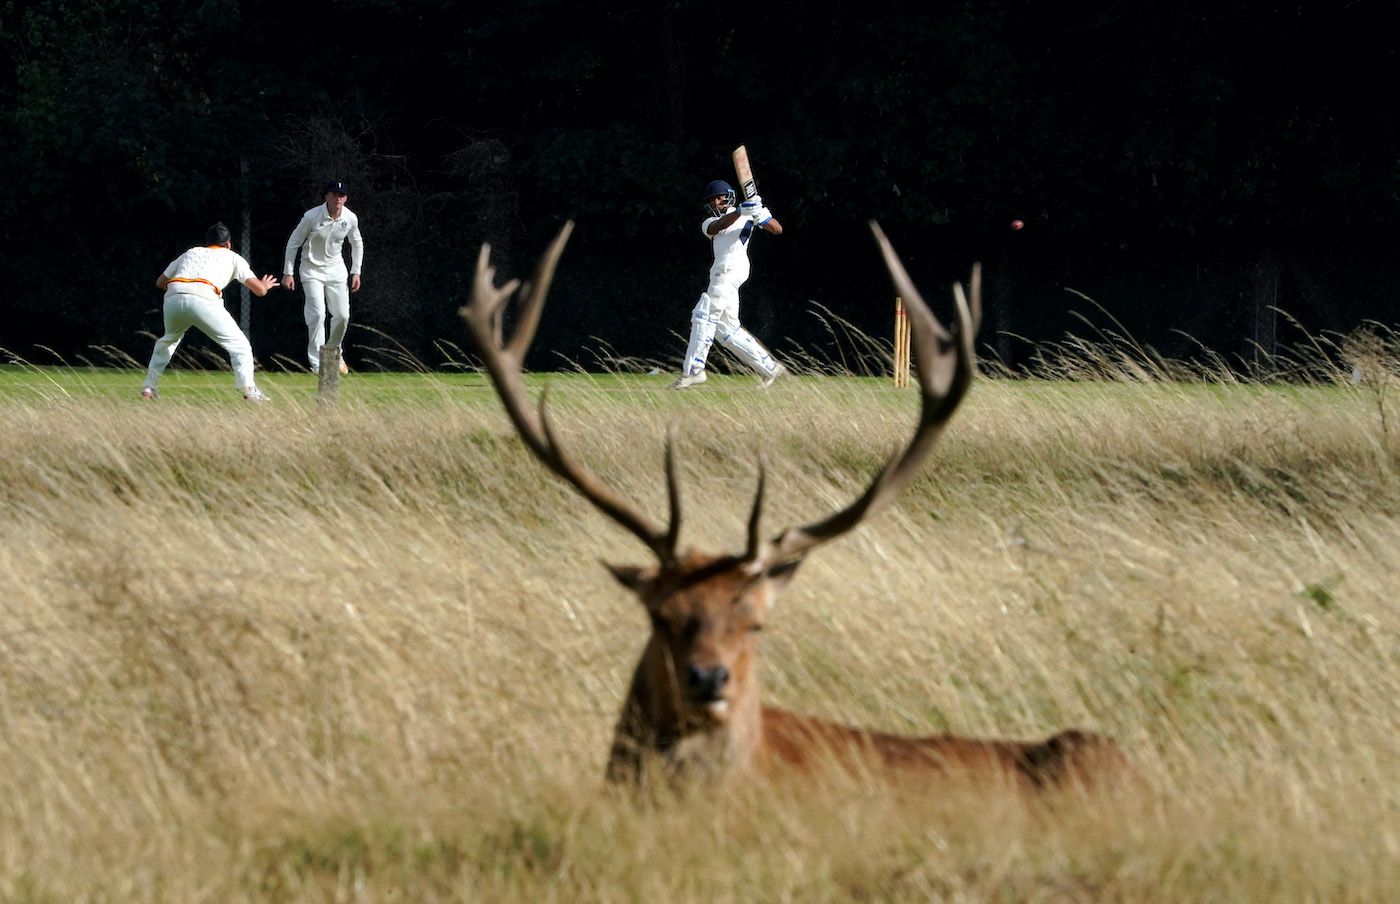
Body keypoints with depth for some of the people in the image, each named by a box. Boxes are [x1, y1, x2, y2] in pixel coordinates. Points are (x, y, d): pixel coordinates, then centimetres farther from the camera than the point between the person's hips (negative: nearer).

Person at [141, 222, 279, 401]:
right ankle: (249, 389, -12)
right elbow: (259, 289, 18)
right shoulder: (232, 257, 25)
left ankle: (148, 387, 28)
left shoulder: (191, 252, 34)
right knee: (238, 344, 5)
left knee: (168, 340, 32)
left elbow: (160, 282, 41)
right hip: (202, 300, -4)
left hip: (173, 297, 4)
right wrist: (265, 285, 41)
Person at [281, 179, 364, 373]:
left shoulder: (350, 219, -8)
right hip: (312, 269, -4)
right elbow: (293, 243, -10)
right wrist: (287, 273, -11)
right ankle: (317, 363, -12)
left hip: (336, 269, 4)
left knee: (342, 315, 0)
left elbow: (357, 244, 10)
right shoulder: (312, 217, -21)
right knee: (317, 314, -16)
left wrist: (356, 272, 7)